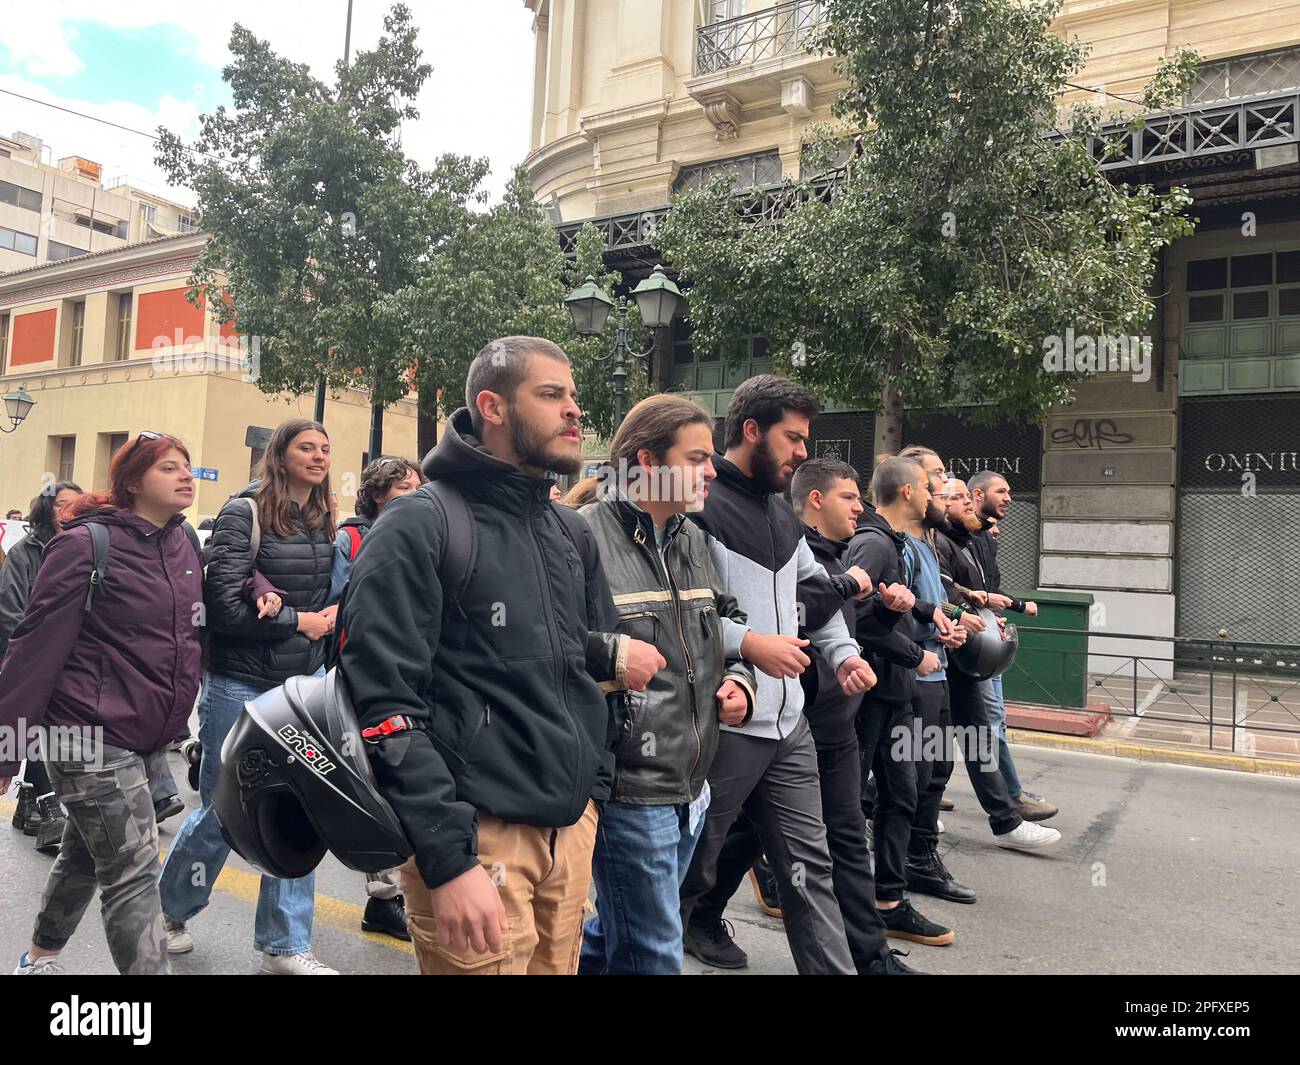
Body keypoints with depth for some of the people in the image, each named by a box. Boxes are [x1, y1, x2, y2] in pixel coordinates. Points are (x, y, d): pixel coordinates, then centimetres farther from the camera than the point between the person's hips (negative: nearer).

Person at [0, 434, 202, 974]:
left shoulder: (183, 543, 7)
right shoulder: (87, 545, -14)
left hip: (153, 736, 7)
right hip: (92, 736, -7)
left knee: (86, 854, 22)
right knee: (133, 873, -6)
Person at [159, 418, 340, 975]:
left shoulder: (323, 524, 8)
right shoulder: (245, 514, -11)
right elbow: (224, 606, -18)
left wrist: (331, 617, -2)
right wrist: (299, 621, -13)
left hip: (304, 684, 6)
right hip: (241, 684, -5)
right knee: (222, 810, 8)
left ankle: (285, 946, 19)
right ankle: (171, 909, 37)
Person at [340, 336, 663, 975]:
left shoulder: (573, 535, 12)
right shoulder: (420, 526, -9)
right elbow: (383, 702, -15)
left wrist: (610, 654, 0)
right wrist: (448, 861, -19)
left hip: (572, 828, 7)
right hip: (480, 833, -6)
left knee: (559, 963, 18)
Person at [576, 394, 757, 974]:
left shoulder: (693, 540, 10)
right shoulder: (586, 538, -17)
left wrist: (738, 679, 5)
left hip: (690, 782, 8)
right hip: (628, 784, -8)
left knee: (620, 932, 24)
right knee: (652, 954, 6)